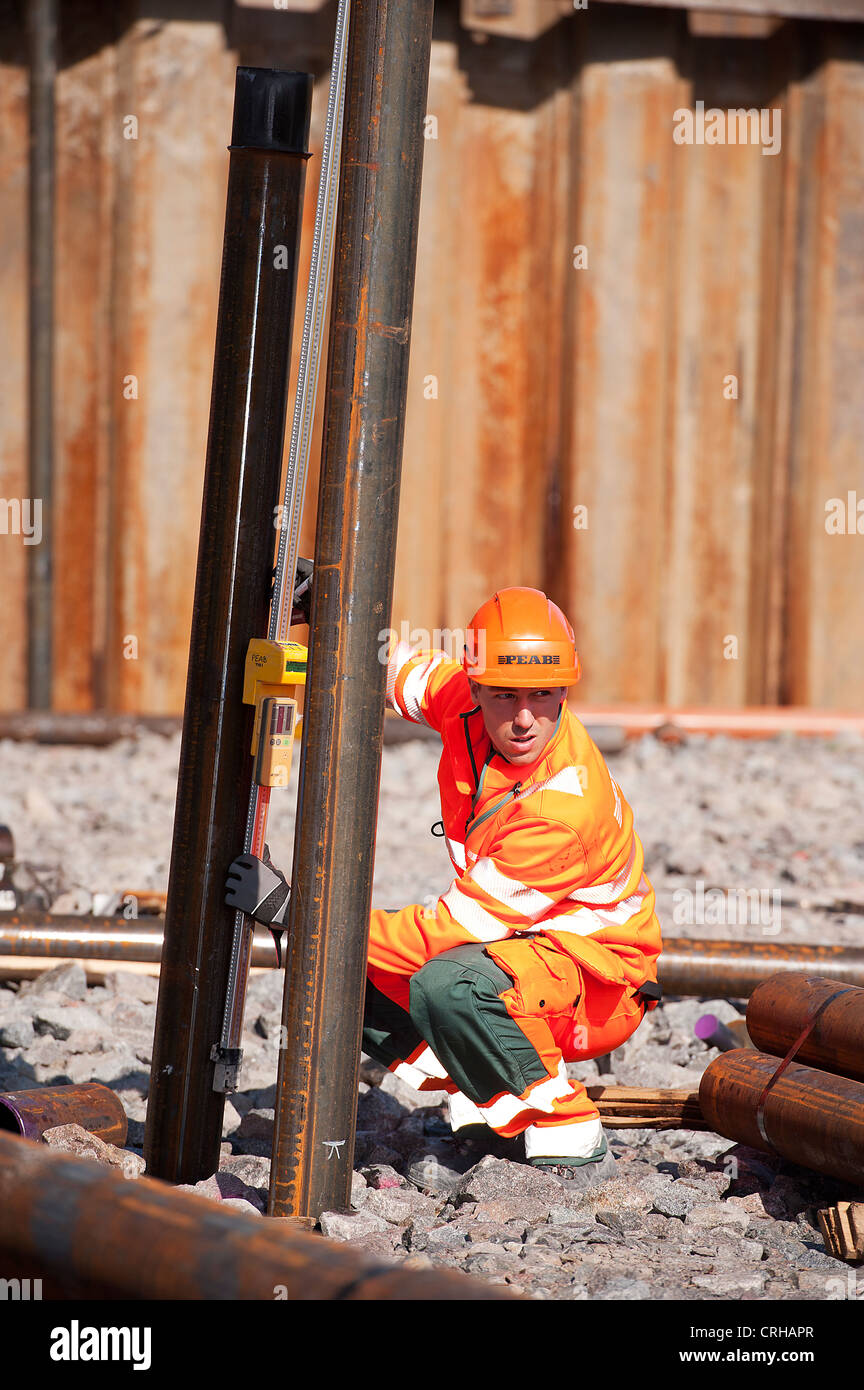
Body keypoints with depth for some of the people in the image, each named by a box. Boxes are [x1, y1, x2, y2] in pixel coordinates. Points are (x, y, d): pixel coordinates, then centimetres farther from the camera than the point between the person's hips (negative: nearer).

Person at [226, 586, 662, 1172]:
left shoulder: (566, 808, -32)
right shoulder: (465, 698, -11)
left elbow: (457, 926, -31)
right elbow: (400, 665, 10)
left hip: (599, 983, -8)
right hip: (514, 942, 9)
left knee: (445, 985, -36)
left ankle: (565, 1123, -17)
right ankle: (485, 1097, 1)